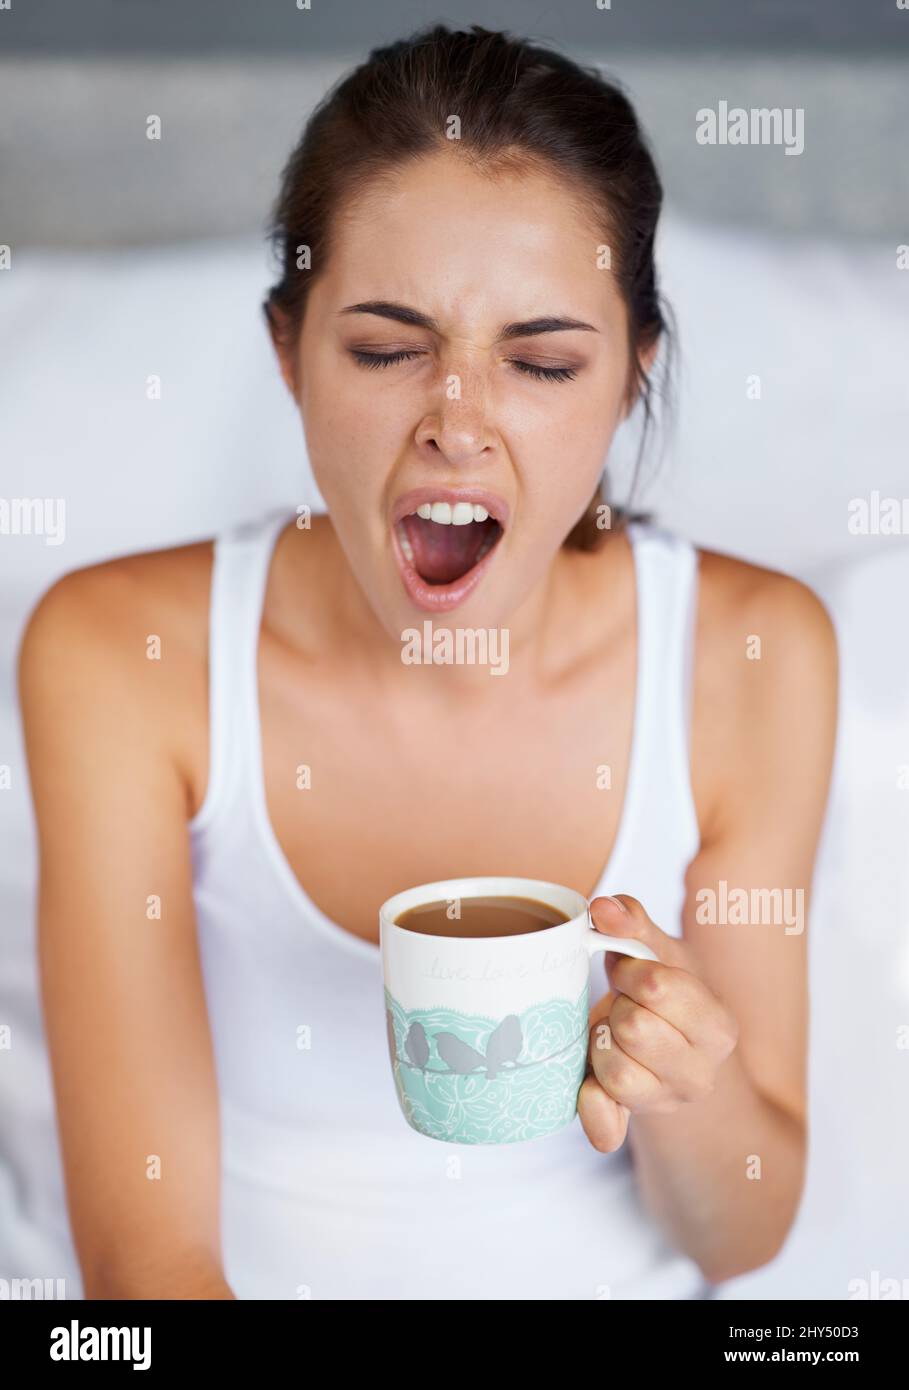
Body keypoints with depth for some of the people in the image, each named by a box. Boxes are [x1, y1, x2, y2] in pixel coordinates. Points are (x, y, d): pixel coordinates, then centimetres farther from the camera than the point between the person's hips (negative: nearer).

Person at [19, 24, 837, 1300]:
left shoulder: (752, 655, -12)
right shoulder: (124, 656, -15)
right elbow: (145, 1244, -15)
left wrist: (692, 1097, -23)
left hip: (626, 1282, 2)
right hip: (263, 1273, -1)